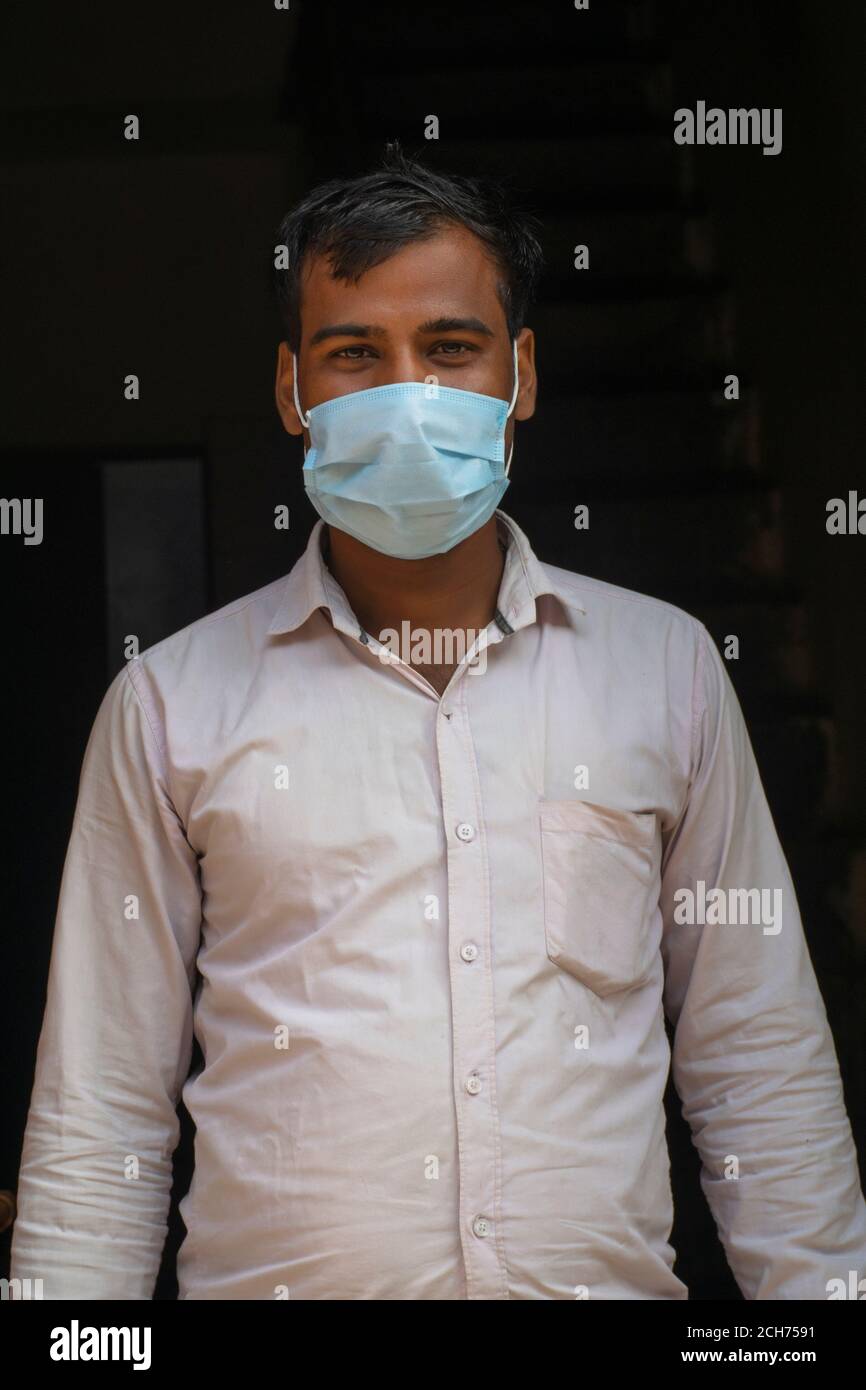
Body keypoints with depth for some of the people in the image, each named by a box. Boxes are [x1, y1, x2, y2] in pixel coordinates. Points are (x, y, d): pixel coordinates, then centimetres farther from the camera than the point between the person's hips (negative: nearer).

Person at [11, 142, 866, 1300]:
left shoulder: (667, 666, 6)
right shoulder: (171, 703, 1)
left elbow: (762, 1072, 7)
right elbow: (99, 1116, 2)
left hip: (608, 1275, 2)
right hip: (270, 1280, -1)